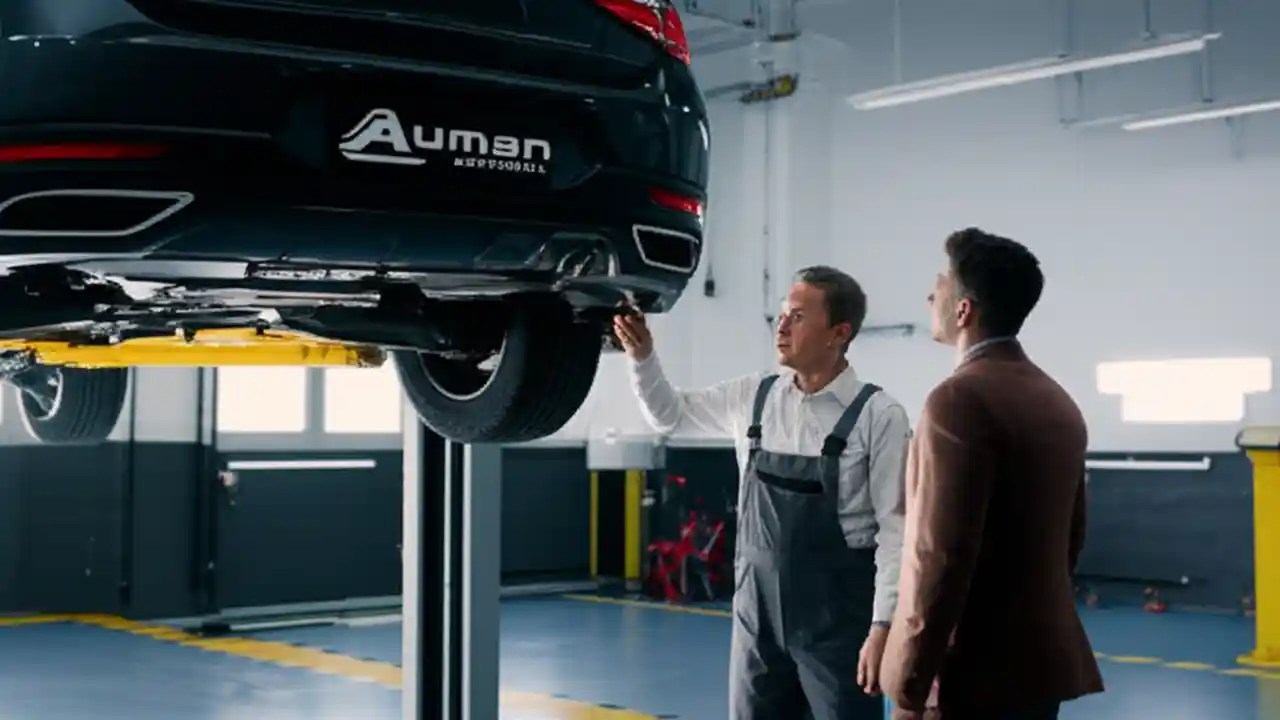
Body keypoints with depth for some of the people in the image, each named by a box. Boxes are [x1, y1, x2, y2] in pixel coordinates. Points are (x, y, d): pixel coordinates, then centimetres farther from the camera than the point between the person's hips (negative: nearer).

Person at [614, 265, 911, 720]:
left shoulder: (877, 414, -11)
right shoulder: (753, 396, 3)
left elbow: (894, 529, -12)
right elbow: (670, 414, 18)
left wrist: (882, 626, -16)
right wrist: (642, 357, 1)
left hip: (836, 617, -5)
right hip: (758, 611, 5)